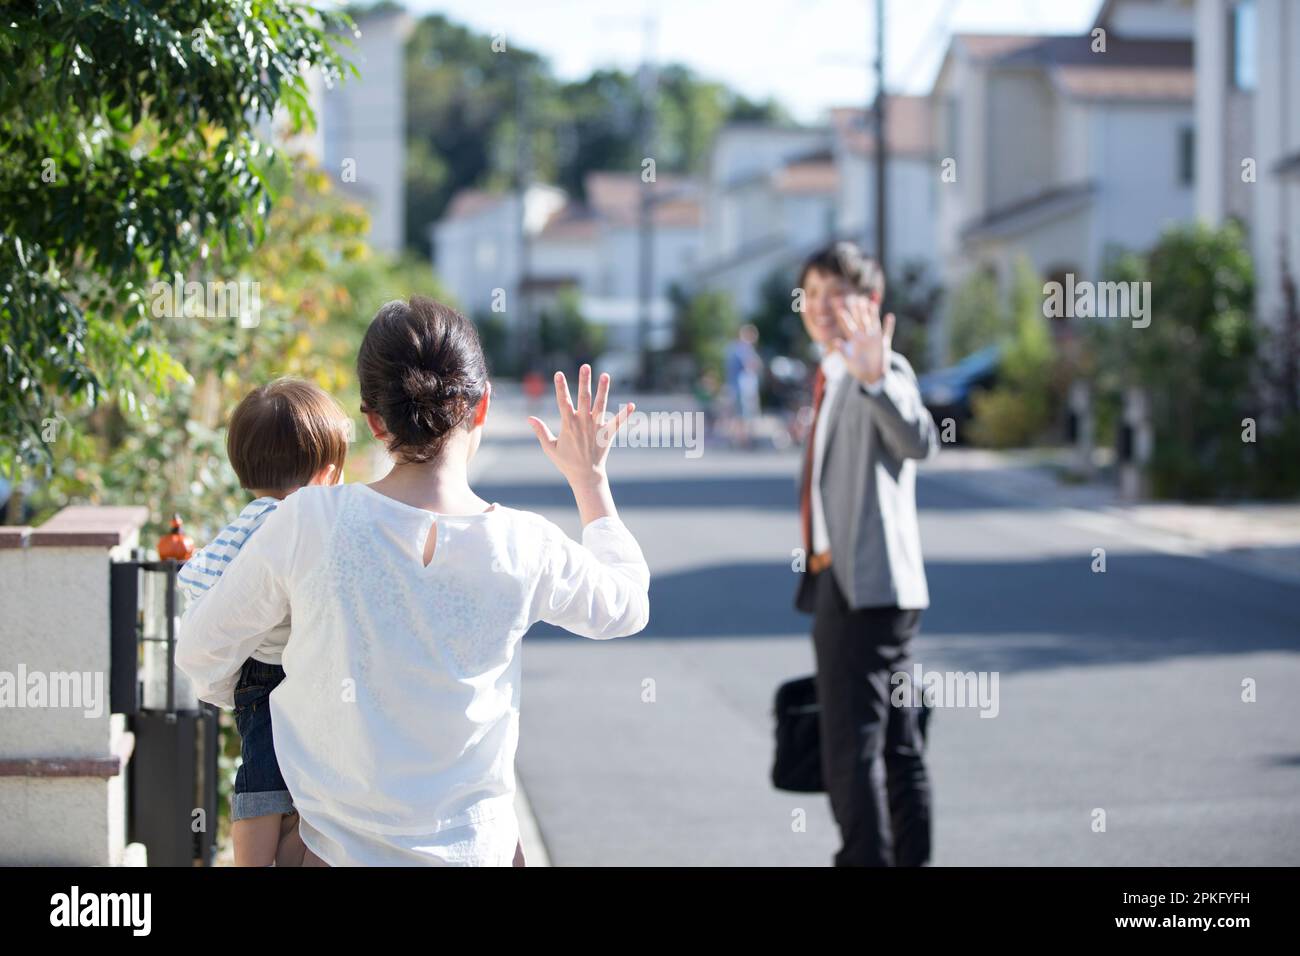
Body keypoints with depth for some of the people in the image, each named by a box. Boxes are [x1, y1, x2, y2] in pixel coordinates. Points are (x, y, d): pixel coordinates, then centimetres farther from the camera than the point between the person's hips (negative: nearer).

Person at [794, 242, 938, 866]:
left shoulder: (884, 369, -12)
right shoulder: (829, 377, 19)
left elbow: (920, 442, -32)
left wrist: (875, 378, -50)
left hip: (868, 589, -10)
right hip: (843, 584, 10)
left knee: (852, 750, -13)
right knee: (896, 749, 15)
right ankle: (910, 860, 21)